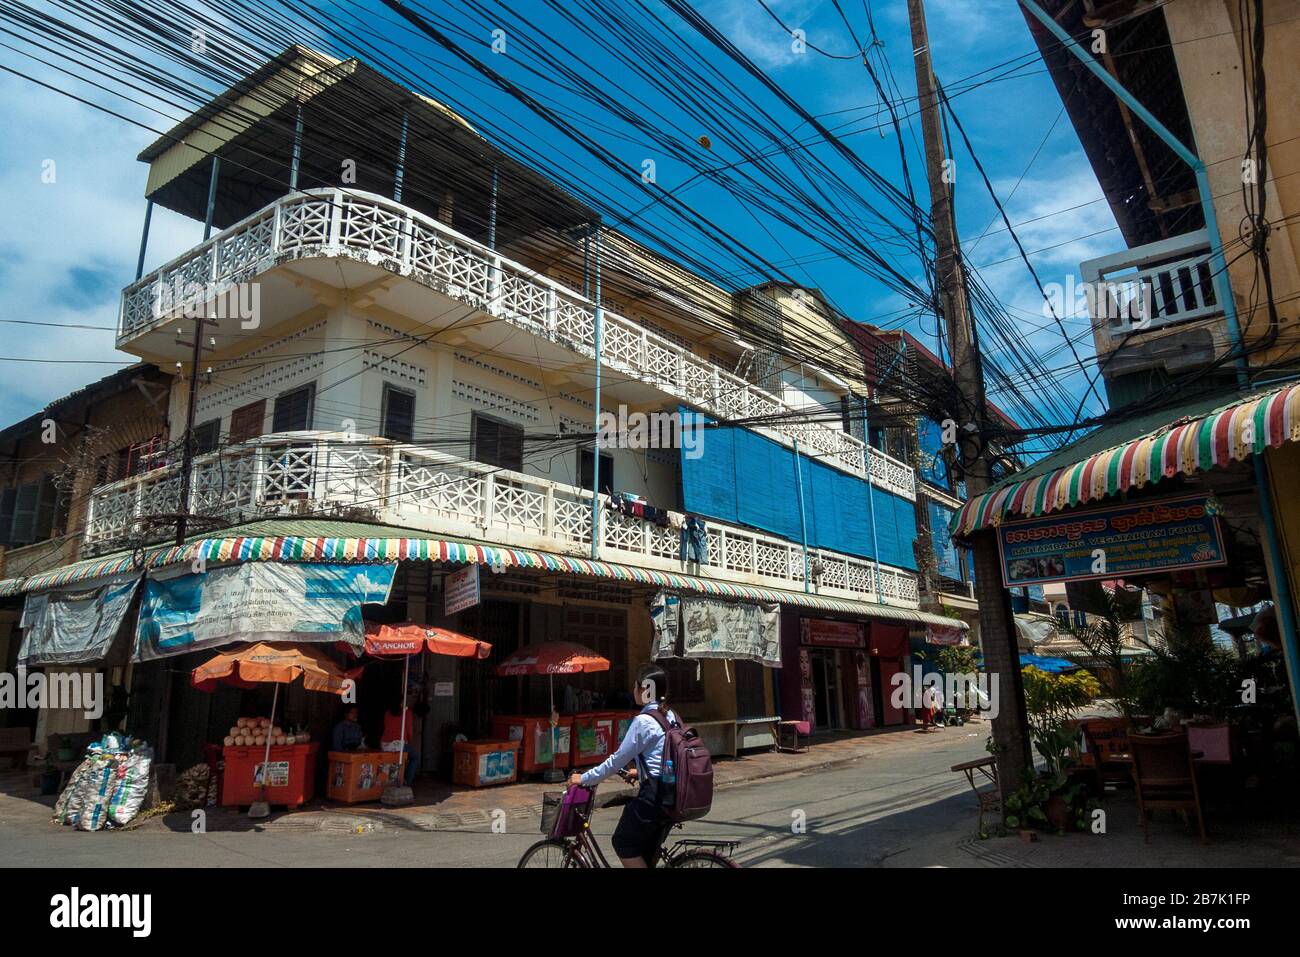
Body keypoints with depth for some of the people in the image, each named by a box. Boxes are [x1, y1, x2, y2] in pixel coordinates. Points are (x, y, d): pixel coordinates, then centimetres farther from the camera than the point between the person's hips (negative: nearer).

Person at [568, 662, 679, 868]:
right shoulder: (671, 717, 9)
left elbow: (617, 760, -12)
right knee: (646, 854, 20)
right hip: (672, 796, 8)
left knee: (623, 844, 10)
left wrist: (584, 778, -2)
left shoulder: (643, 721, -15)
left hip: (652, 797, -8)